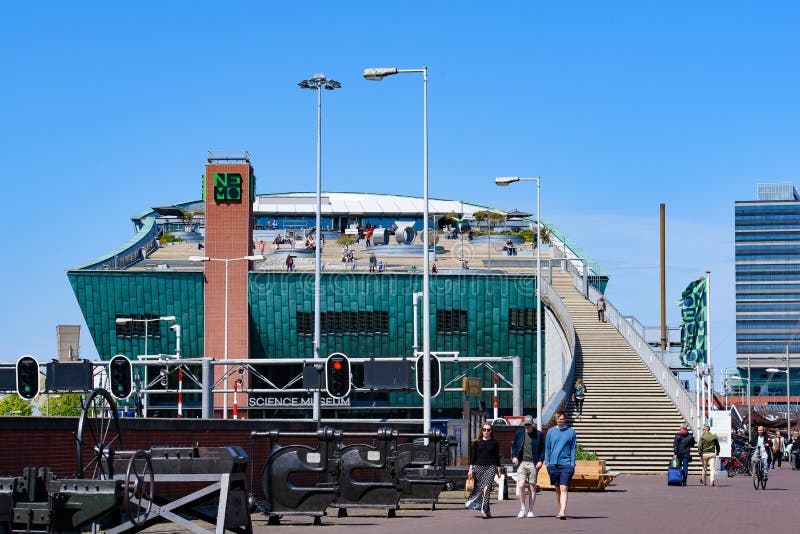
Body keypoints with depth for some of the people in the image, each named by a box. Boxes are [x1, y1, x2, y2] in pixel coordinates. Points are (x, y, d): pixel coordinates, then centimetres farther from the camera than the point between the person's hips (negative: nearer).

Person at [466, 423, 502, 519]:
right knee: (478, 488, 2)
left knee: (486, 488, -18)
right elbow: (472, 456, 7)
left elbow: (497, 457, 13)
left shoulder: (494, 443, 9)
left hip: (490, 467, -2)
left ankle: (484, 510, -24)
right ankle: (487, 511, 16)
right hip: (478, 467, 2)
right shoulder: (476, 443, 8)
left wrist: (498, 469, 10)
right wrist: (470, 469, 1)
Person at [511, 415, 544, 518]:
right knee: (521, 485, -11)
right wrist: (514, 456, 0)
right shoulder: (519, 433, 9)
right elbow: (513, 446, 16)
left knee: (532, 487, 2)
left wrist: (540, 460, -5)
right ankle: (523, 509, 2)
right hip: (521, 463, 1)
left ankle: (530, 510, 10)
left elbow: (543, 449, 7)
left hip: (533, 463, -1)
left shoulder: (538, 434, 4)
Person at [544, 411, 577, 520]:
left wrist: (572, 464, -2)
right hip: (553, 464, 3)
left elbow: (573, 449, 5)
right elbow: (547, 448, 12)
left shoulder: (571, 432, 4)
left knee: (563, 489, -12)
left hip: (566, 464, -3)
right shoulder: (551, 431, 8)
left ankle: (563, 512, -19)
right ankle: (561, 510, 22)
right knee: (557, 489, 11)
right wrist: (547, 463, 5)